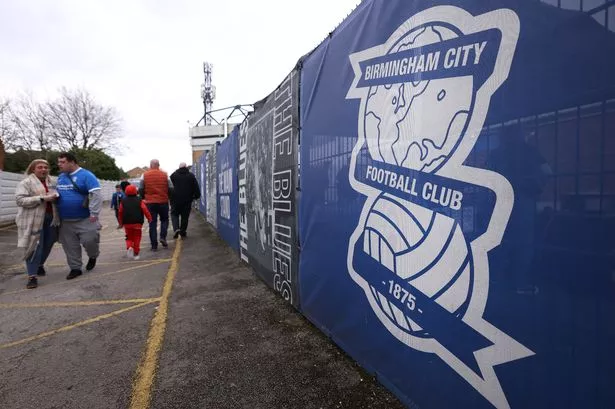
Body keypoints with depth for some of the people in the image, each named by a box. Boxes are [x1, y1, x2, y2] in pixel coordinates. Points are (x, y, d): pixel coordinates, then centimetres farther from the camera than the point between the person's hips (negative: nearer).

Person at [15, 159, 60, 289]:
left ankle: (40, 265, 38)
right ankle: (32, 276, -2)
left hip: (51, 218, 6)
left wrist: (55, 197, 5)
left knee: (48, 245, 14)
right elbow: (20, 200, -14)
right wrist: (42, 198, -23)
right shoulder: (26, 183, -3)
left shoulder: (51, 182, 15)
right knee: (35, 246, -7)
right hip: (34, 220, -6)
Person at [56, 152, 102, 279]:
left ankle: (93, 257, 22)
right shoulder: (60, 177, 12)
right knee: (70, 246, 10)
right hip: (65, 221, 6)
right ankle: (75, 268, 23)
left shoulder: (86, 175, -10)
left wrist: (94, 213, -23)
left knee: (89, 240, -9)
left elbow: (96, 195, -18)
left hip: (85, 219, -6)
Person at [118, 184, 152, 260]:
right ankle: (136, 254, 6)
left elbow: (120, 212, 5)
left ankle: (129, 247, -14)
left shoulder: (123, 201, 4)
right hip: (137, 223, -1)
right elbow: (145, 210, -9)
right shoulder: (139, 200, -2)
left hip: (127, 223, 2)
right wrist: (149, 218, 0)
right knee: (137, 238, 7)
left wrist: (121, 223, 15)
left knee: (129, 237, 15)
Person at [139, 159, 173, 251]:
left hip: (150, 203, 0)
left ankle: (154, 245, 5)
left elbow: (140, 189, 2)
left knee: (152, 223, 5)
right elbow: (171, 188, 0)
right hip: (163, 202, 0)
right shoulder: (165, 175, -1)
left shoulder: (144, 175, 0)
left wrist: (144, 197, 20)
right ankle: (163, 237, -1)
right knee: (164, 220, 18)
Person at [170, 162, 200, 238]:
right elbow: (196, 188, 1)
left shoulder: (173, 175, 4)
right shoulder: (191, 176, 3)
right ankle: (182, 232, 12)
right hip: (187, 200, 0)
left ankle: (176, 228, -9)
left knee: (174, 214, 12)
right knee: (185, 216, 8)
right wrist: (197, 196, 10)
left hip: (176, 199, 0)